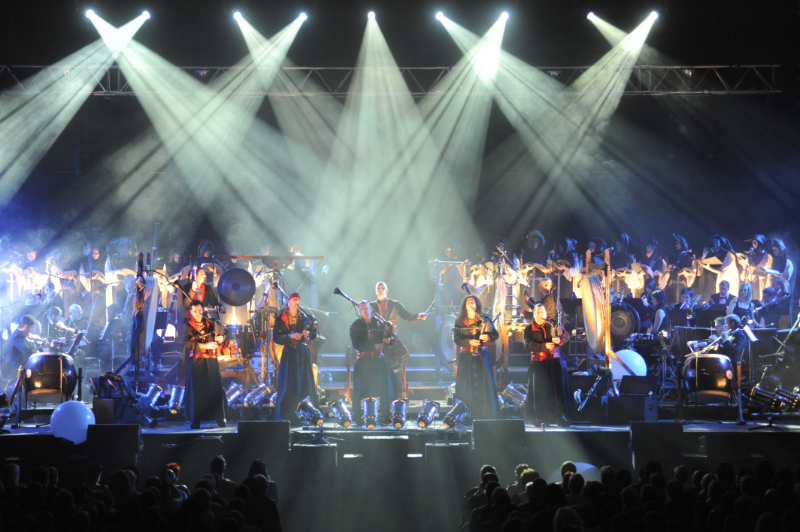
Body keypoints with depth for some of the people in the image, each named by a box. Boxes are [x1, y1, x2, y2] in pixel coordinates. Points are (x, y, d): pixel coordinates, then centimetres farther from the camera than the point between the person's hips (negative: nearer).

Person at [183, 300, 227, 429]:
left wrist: (220, 338, -17)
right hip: (196, 362, -2)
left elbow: (218, 338, 8)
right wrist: (205, 345, -26)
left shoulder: (210, 324, 12)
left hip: (211, 361, 2)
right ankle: (195, 421, 0)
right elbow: (188, 343, -13)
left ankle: (220, 418, 0)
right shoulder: (189, 327, 2)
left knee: (216, 388, -4)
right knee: (197, 390, -3)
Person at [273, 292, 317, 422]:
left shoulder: (305, 318, 10)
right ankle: (284, 416, -1)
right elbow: (275, 337, -4)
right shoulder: (281, 319, 3)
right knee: (287, 384, -5)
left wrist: (308, 333, -11)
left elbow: (314, 333, 11)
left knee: (305, 383, -1)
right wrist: (290, 337, -16)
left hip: (303, 353, 2)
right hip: (288, 353, -2)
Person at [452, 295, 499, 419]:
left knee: (483, 384, -6)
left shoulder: (484, 320, 10)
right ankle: (468, 415, -2)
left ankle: (485, 415, -4)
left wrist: (488, 337, -12)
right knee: (467, 385, -5)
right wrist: (469, 342, -16)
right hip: (465, 356, 0)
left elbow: (495, 334, 9)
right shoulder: (460, 321, 9)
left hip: (481, 355, 0)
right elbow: (456, 338, 0)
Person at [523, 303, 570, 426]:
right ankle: (542, 418, 11)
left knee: (558, 388, -7)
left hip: (554, 361, 1)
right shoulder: (529, 330, 4)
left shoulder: (552, 326, 8)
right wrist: (544, 346, -25)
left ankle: (561, 415, -5)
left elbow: (566, 336, 1)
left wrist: (560, 340, -24)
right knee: (541, 390, 0)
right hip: (538, 363, -1)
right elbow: (528, 345, -11)